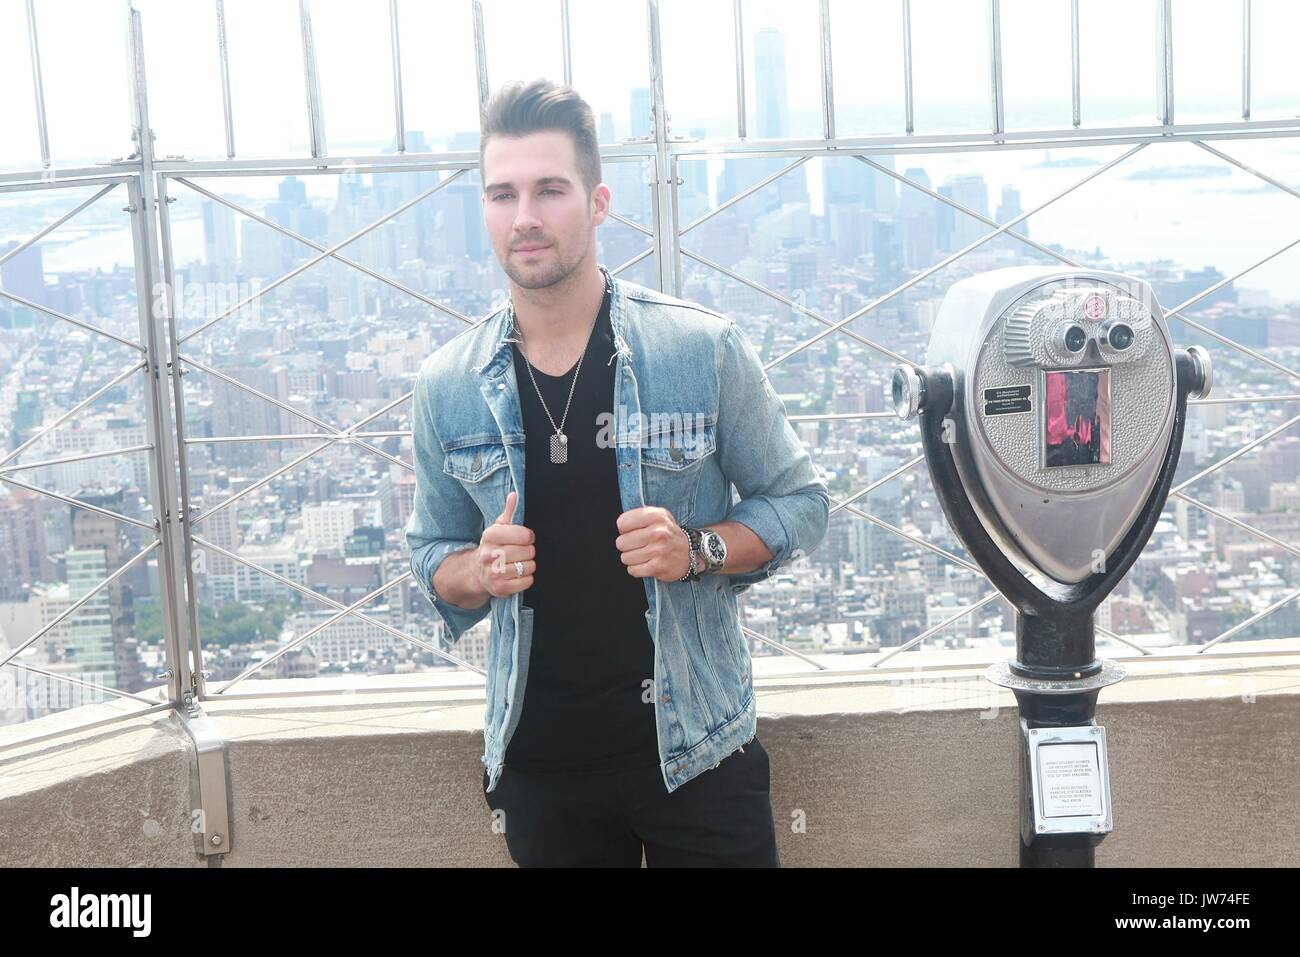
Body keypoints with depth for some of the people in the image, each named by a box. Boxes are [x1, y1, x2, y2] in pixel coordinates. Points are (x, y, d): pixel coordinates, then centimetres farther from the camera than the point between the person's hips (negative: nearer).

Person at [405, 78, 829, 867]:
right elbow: (432, 556, 10)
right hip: (538, 761, 3)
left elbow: (800, 503, -1)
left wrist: (700, 550, -19)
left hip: (694, 744, -2)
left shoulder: (703, 349, -8)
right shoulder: (447, 386, -1)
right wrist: (479, 571, -13)